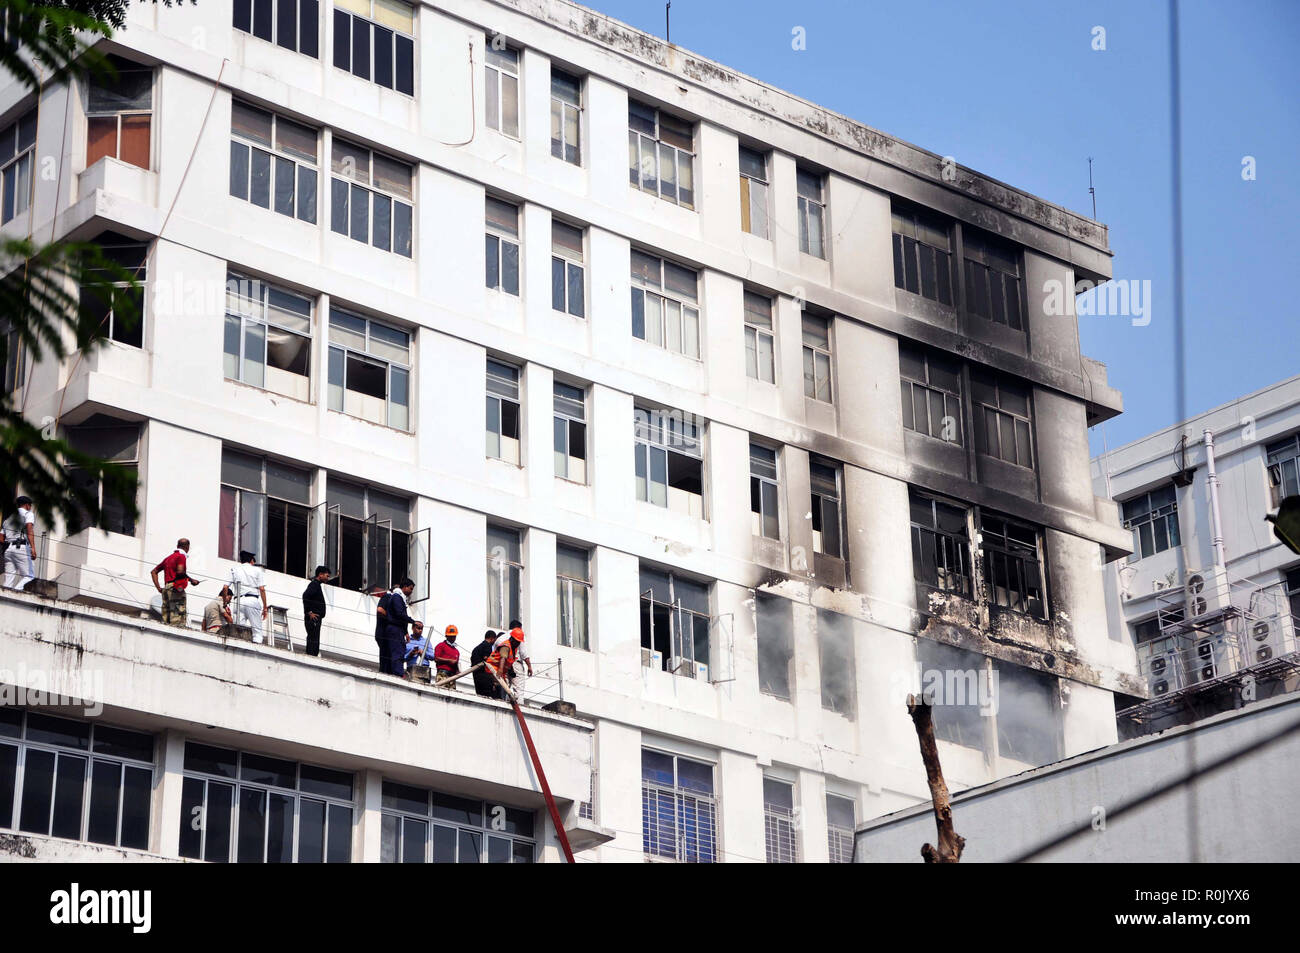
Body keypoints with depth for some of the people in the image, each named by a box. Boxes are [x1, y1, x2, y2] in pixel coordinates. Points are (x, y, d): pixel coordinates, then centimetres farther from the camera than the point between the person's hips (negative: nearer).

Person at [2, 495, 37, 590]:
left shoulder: (9, 517, 28)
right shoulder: (28, 514, 8)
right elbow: (29, 530, -11)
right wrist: (33, 548, -19)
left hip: (8, 549, 7)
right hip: (22, 547, -7)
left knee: (9, 582, 1)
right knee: (29, 577, -9)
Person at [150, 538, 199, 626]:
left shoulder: (168, 558, 25)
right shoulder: (181, 556, 0)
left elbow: (153, 572, 26)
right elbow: (180, 571, -17)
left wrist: (158, 588, 19)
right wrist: (191, 580, -4)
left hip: (166, 589, 8)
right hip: (176, 588, -8)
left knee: (166, 619, 3)